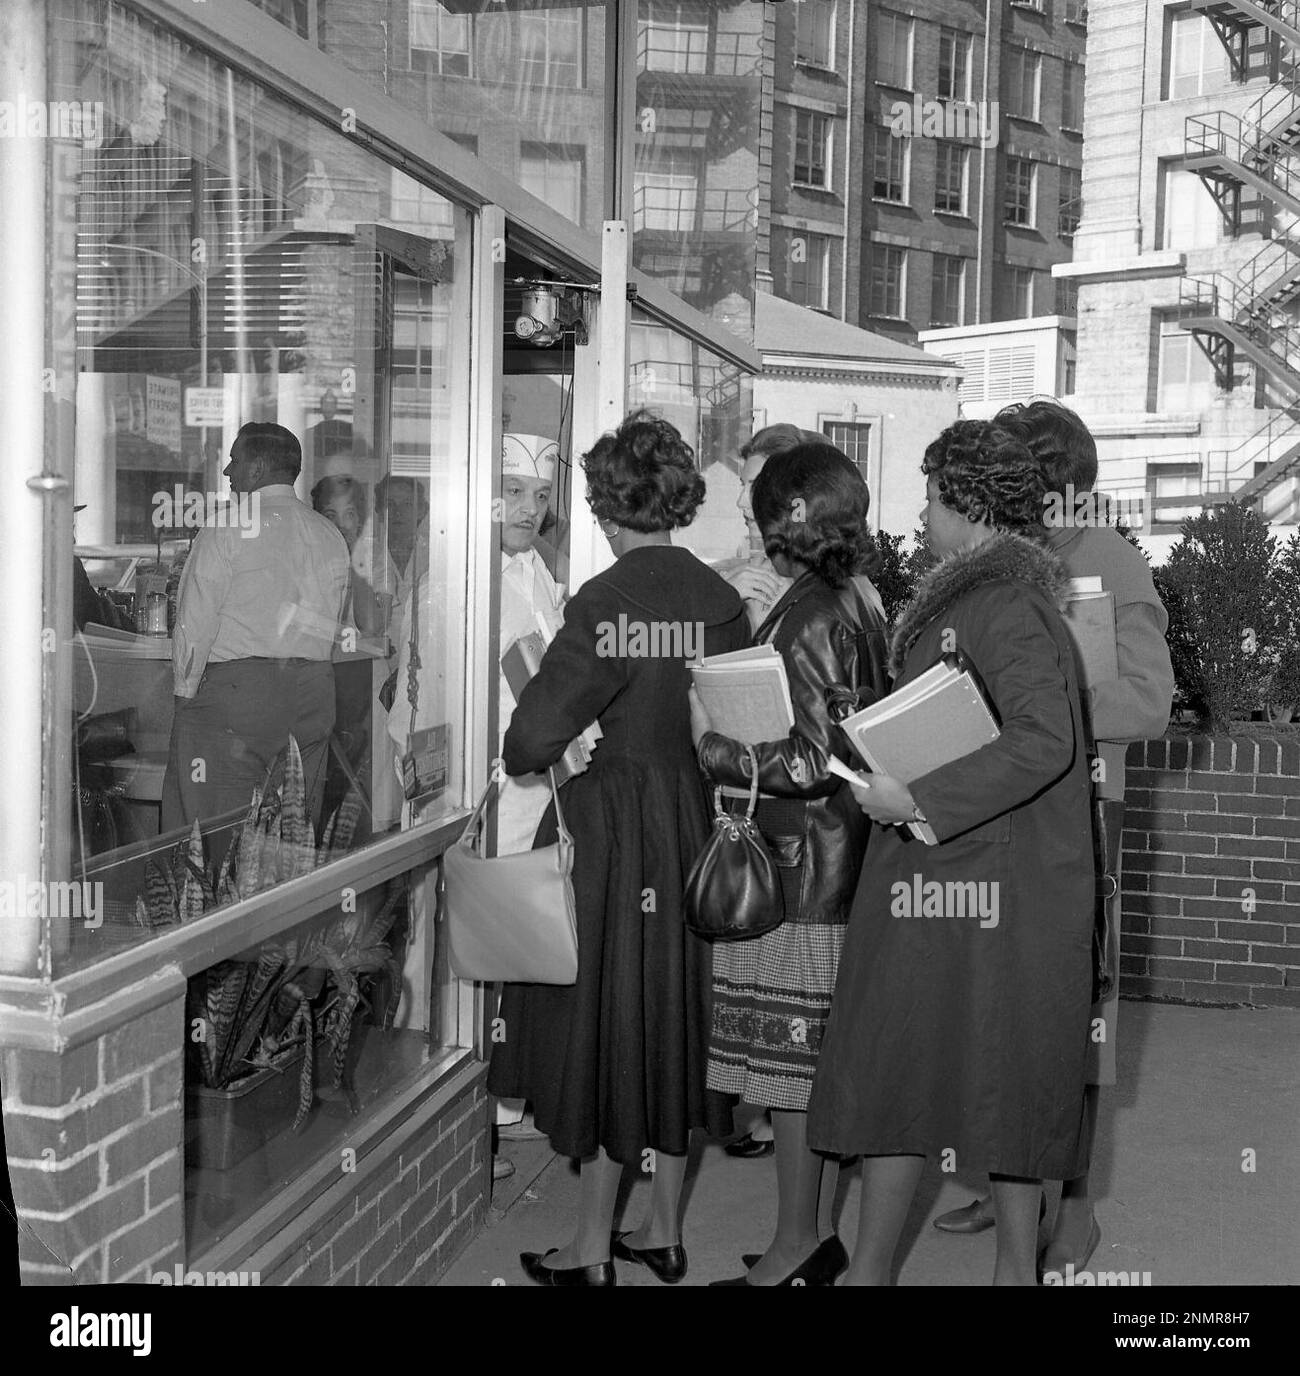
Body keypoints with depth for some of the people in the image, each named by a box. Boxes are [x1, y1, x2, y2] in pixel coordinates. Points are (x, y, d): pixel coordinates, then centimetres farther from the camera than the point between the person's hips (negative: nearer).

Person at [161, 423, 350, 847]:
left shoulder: (227, 529, -7)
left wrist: (185, 690, 2)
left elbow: (196, 620, -6)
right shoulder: (331, 537, 11)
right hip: (313, 691, 6)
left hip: (233, 686, -6)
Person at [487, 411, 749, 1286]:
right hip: (695, 825, 6)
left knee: (605, 1022, 6)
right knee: (676, 1019, 16)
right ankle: (664, 1232, 29)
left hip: (610, 825, -5)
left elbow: (534, 736, -20)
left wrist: (528, 756, 1)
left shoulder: (607, 602, -17)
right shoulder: (722, 601, -1)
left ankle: (592, 1251, 18)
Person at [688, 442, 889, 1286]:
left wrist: (711, 748, -15)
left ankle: (794, 1253, 10)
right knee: (827, 1056, 14)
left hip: (798, 865, -9)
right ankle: (822, 1235, 25)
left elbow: (809, 763, -20)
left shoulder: (807, 620, -17)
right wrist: (730, 731, 18)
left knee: (794, 1058, 0)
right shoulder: (858, 609, 10)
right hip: (840, 860, 9)